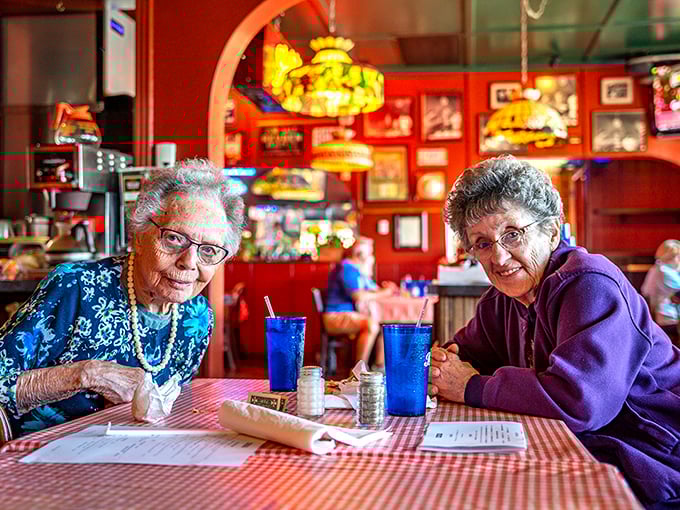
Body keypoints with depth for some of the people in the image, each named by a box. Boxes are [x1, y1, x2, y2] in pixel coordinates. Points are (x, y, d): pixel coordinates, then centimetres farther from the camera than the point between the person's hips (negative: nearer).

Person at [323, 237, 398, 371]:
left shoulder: (361, 270, 20)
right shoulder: (346, 268, -14)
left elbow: (373, 290, 20)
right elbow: (359, 296, -23)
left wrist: (386, 289, 0)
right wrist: (383, 293, -13)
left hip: (353, 314, 10)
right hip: (337, 316, -10)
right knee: (372, 324, -32)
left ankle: (380, 365, -4)